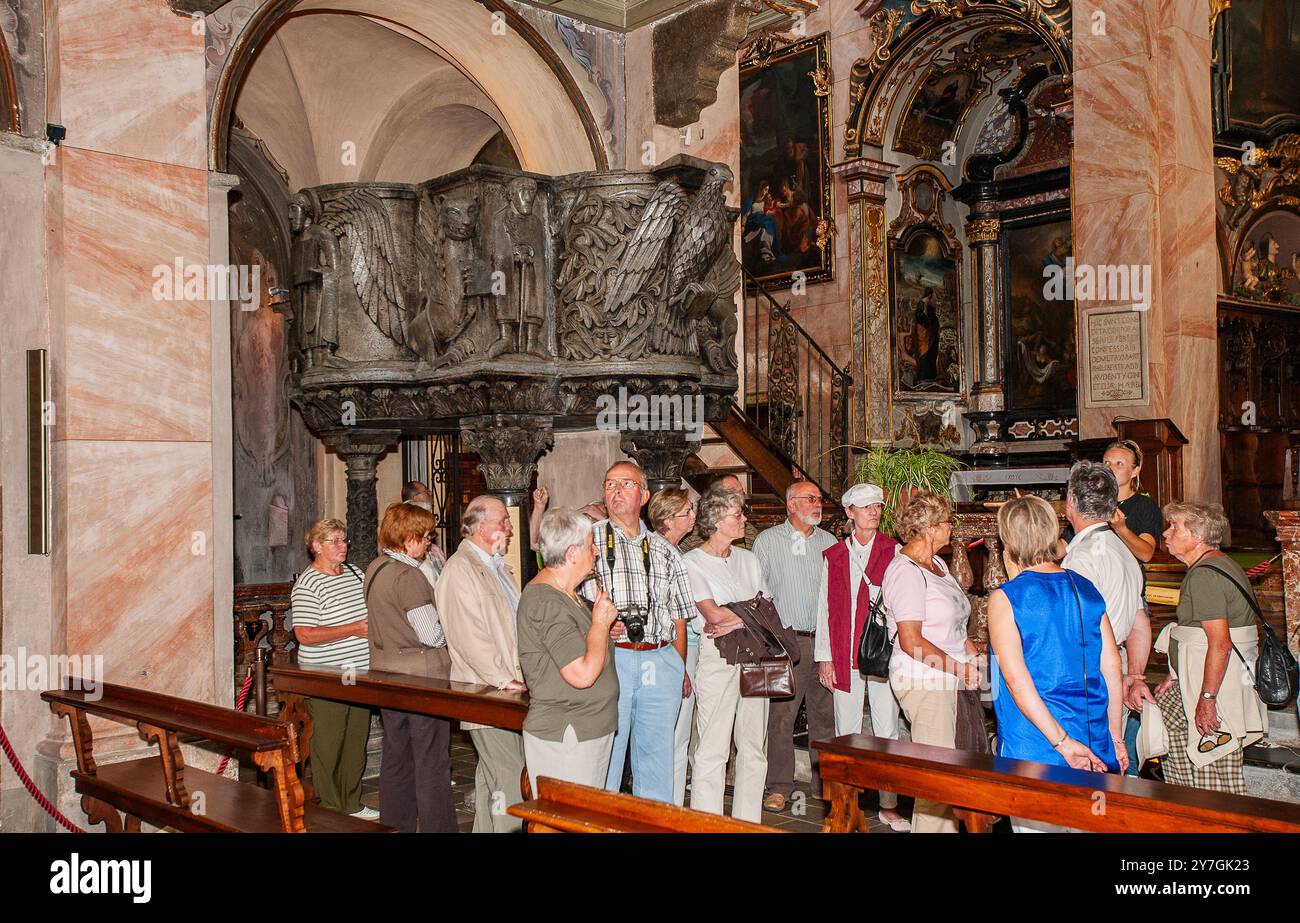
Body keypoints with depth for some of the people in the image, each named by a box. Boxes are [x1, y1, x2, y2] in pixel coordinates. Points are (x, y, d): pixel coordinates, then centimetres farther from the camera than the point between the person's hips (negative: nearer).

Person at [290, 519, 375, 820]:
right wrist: (355, 629, -18)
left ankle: (351, 804, 28)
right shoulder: (306, 586, -12)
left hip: (360, 673, 7)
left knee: (356, 742, 15)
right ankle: (329, 811, 13)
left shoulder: (355, 572, 10)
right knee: (328, 748, 1)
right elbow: (305, 635, -20)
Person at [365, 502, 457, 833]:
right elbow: (431, 634, -19)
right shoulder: (408, 575, -19)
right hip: (420, 677, -9)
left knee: (396, 757, 16)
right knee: (432, 763, 0)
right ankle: (437, 827, 4)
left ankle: (396, 825, 25)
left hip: (385, 675, 9)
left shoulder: (374, 569, 8)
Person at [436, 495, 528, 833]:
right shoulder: (460, 570, -14)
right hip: (486, 692, -9)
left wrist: (522, 674, 14)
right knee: (509, 779, -9)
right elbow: (470, 635, -20)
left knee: (491, 773, 16)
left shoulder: (498, 565, 17)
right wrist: (503, 679, -18)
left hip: (511, 687, 9)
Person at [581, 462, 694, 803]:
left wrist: (680, 670, 11)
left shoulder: (664, 550, 15)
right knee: (604, 760, 1)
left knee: (657, 756, 10)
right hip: (609, 659, -3)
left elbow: (678, 617, 16)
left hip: (661, 663, 4)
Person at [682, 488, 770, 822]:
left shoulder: (748, 559, 16)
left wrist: (734, 621, -10)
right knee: (712, 748, -5)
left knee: (754, 747, 9)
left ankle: (749, 821, 18)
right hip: (716, 657, -6)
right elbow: (713, 613, -13)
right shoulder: (692, 562, -2)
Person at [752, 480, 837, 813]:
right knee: (780, 716, -3)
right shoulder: (767, 541, 3)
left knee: (825, 715, 6)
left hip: (824, 639, 3)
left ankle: (825, 783, 17)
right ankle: (779, 787, 6)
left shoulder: (829, 542, 13)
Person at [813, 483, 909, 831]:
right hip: (844, 656, 1)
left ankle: (889, 806, 14)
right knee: (846, 733, 6)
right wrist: (824, 657, 3)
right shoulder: (833, 556, 9)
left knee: (887, 731, 2)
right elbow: (825, 609, 7)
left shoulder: (894, 552, 3)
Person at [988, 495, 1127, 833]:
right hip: (1095, 746, 5)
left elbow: (1016, 679, -17)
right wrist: (1115, 737, 13)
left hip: (1033, 747, -5)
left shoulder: (1005, 598, -9)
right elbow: (1112, 667, 6)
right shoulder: (1086, 589, 5)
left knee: (1036, 825, 6)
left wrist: (1063, 742, -16)